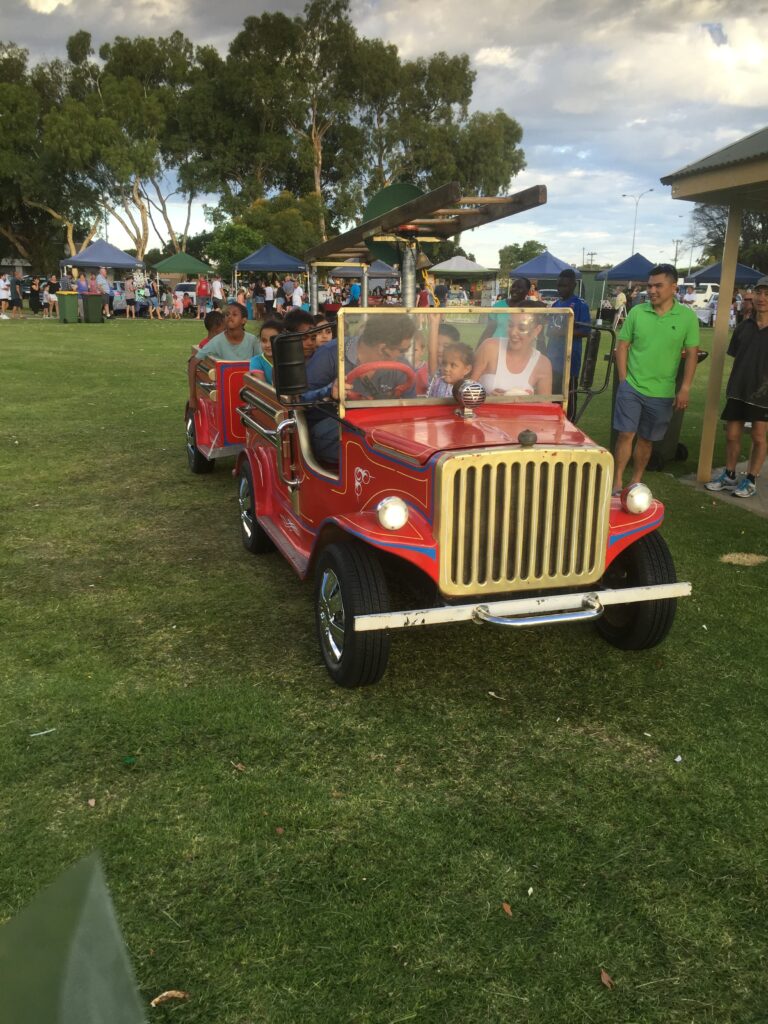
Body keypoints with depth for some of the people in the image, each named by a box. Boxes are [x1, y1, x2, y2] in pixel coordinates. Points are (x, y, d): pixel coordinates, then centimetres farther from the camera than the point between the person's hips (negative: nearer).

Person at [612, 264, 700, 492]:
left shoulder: (687, 316, -3)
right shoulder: (637, 312, -1)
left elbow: (692, 353, 0)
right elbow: (622, 345, 4)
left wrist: (685, 389, -6)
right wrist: (624, 380, -3)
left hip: (662, 393, 1)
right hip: (631, 387, 0)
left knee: (646, 439, 11)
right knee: (626, 434, -4)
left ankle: (635, 482, 26)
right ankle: (617, 483, 5)